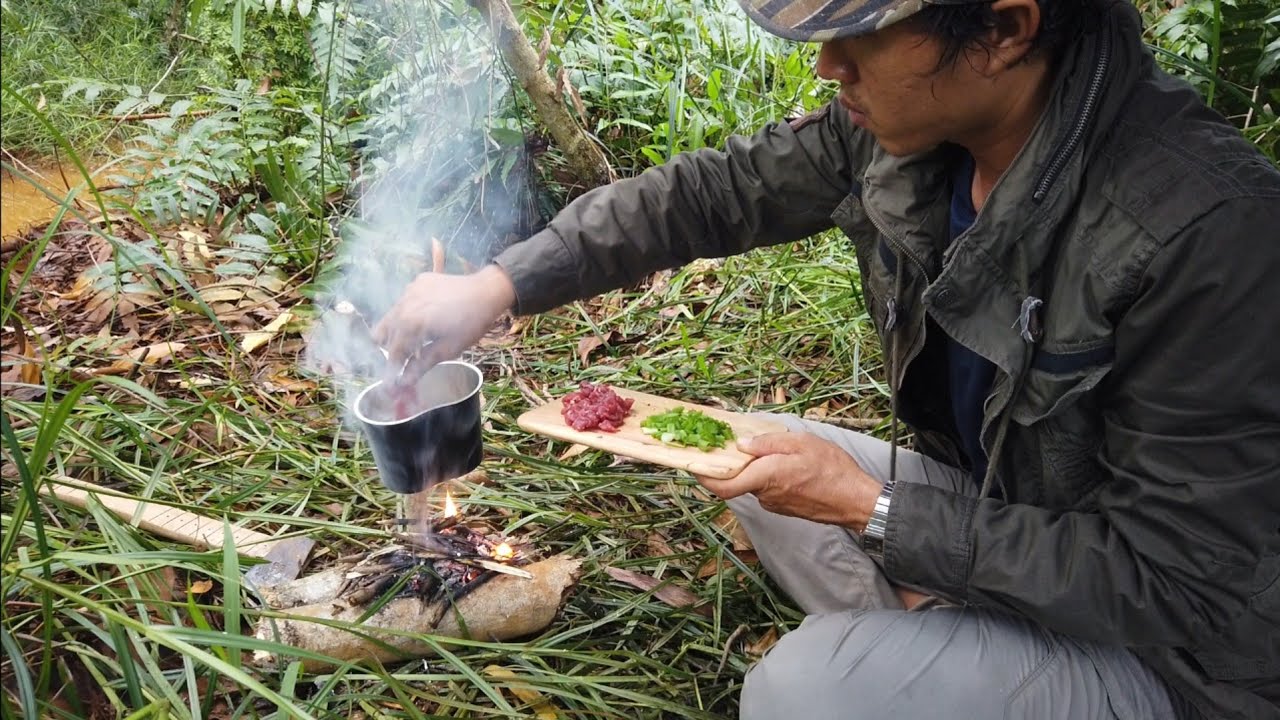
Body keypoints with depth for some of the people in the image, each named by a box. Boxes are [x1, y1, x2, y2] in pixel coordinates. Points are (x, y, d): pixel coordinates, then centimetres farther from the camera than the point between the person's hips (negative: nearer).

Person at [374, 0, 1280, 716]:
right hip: (986, 512, 7)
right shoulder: (909, 121, -12)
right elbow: (714, 191, -3)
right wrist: (496, 284, -6)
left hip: (1169, 642, -7)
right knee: (760, 461, 10)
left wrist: (868, 510, -25)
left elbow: (1179, 588, -26)